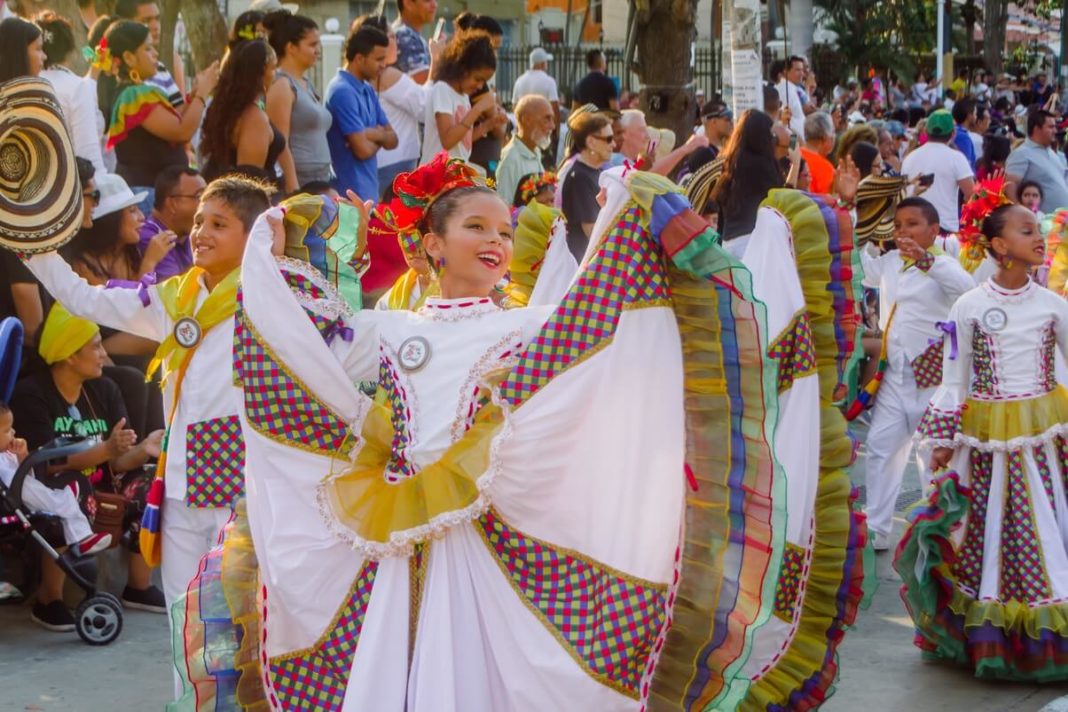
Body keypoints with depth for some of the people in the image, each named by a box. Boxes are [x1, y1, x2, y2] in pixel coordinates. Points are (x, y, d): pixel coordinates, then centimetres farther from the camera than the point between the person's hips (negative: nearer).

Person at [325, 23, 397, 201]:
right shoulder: (342, 92, -16)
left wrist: (377, 135, -11)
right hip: (352, 193, -9)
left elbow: (392, 139, 12)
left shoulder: (368, 90, 12)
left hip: (369, 190, 9)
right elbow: (363, 149, -21)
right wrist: (380, 137, 1)